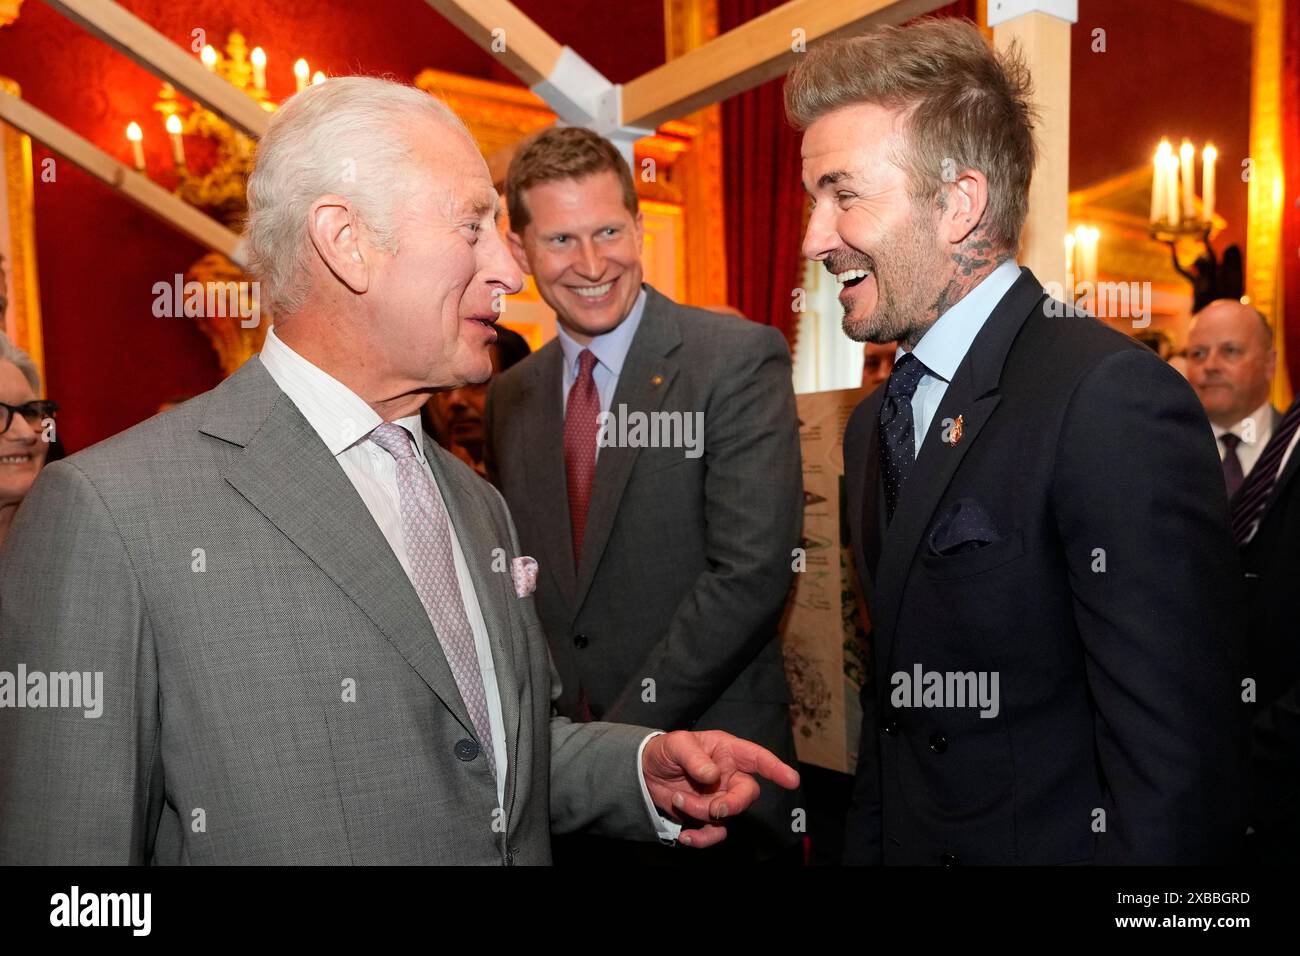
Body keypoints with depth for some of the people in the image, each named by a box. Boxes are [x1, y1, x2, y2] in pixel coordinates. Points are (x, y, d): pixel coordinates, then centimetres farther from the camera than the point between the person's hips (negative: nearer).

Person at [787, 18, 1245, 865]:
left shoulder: (1117, 404, -21)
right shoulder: (876, 422, 5)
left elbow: (1177, 770, -24)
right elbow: (891, 697, 10)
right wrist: (865, 840, 9)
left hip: (1042, 842, -6)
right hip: (903, 839, 7)